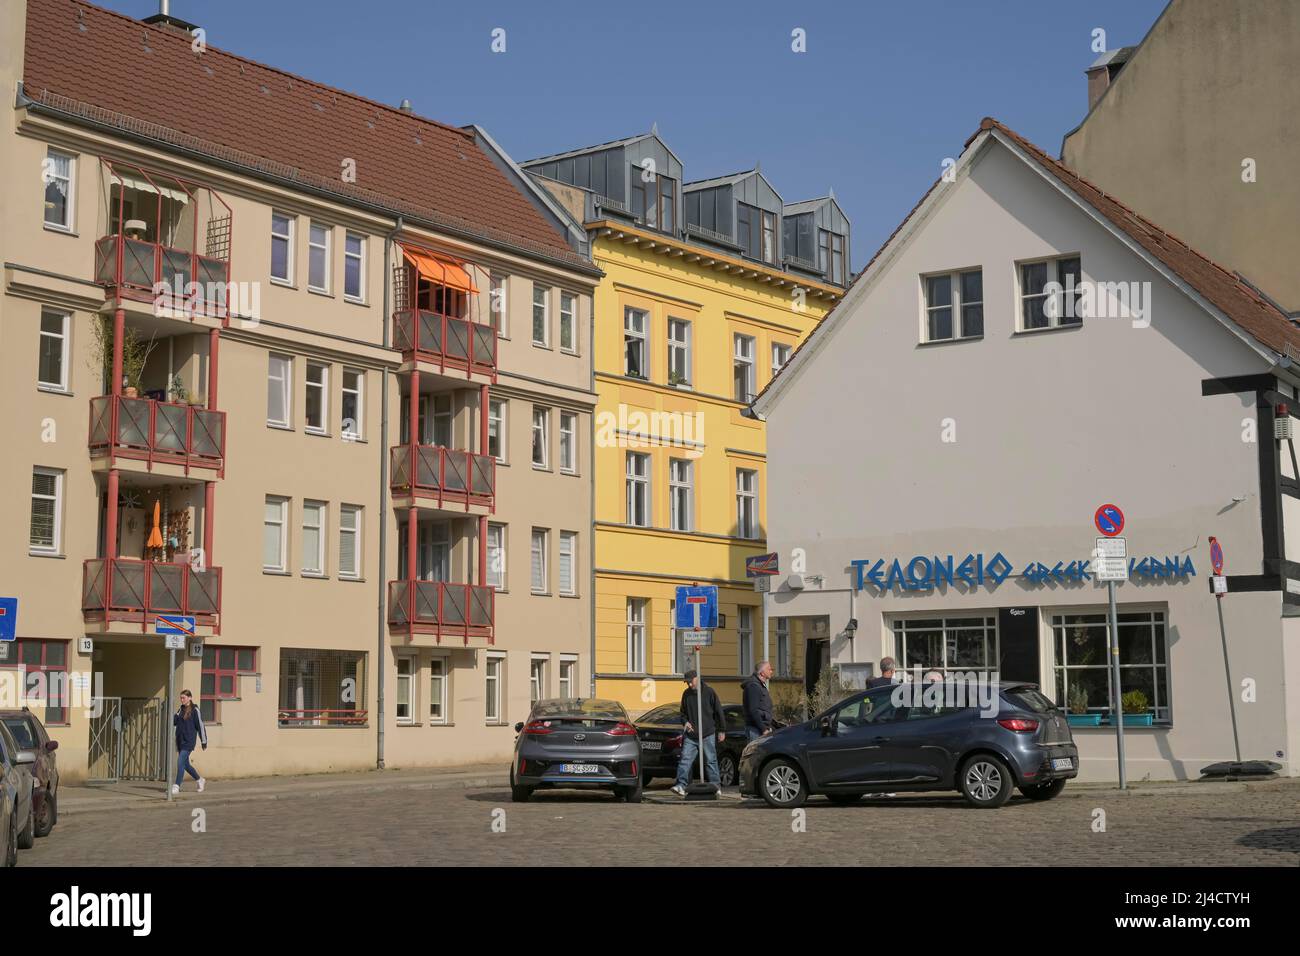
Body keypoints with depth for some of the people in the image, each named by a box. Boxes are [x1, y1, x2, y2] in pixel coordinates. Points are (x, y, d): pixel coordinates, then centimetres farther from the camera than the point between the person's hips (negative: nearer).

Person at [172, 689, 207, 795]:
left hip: (188, 742, -7)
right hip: (180, 741, 7)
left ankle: (176, 786, -9)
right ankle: (200, 780, 31)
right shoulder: (181, 710, 13)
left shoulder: (194, 710, -8)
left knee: (180, 763, -13)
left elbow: (200, 726, -7)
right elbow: (174, 722, 9)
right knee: (185, 764, 13)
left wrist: (204, 741, -5)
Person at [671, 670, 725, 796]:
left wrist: (722, 730, -2)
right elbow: (683, 712, 20)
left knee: (711, 761, 4)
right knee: (685, 760, -7)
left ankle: (715, 786, 14)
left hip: (707, 735, -3)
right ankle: (681, 786, -10)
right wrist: (686, 722, -1)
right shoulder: (686, 694, 8)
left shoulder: (709, 692, -4)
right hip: (690, 736, 3)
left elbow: (719, 712, -1)